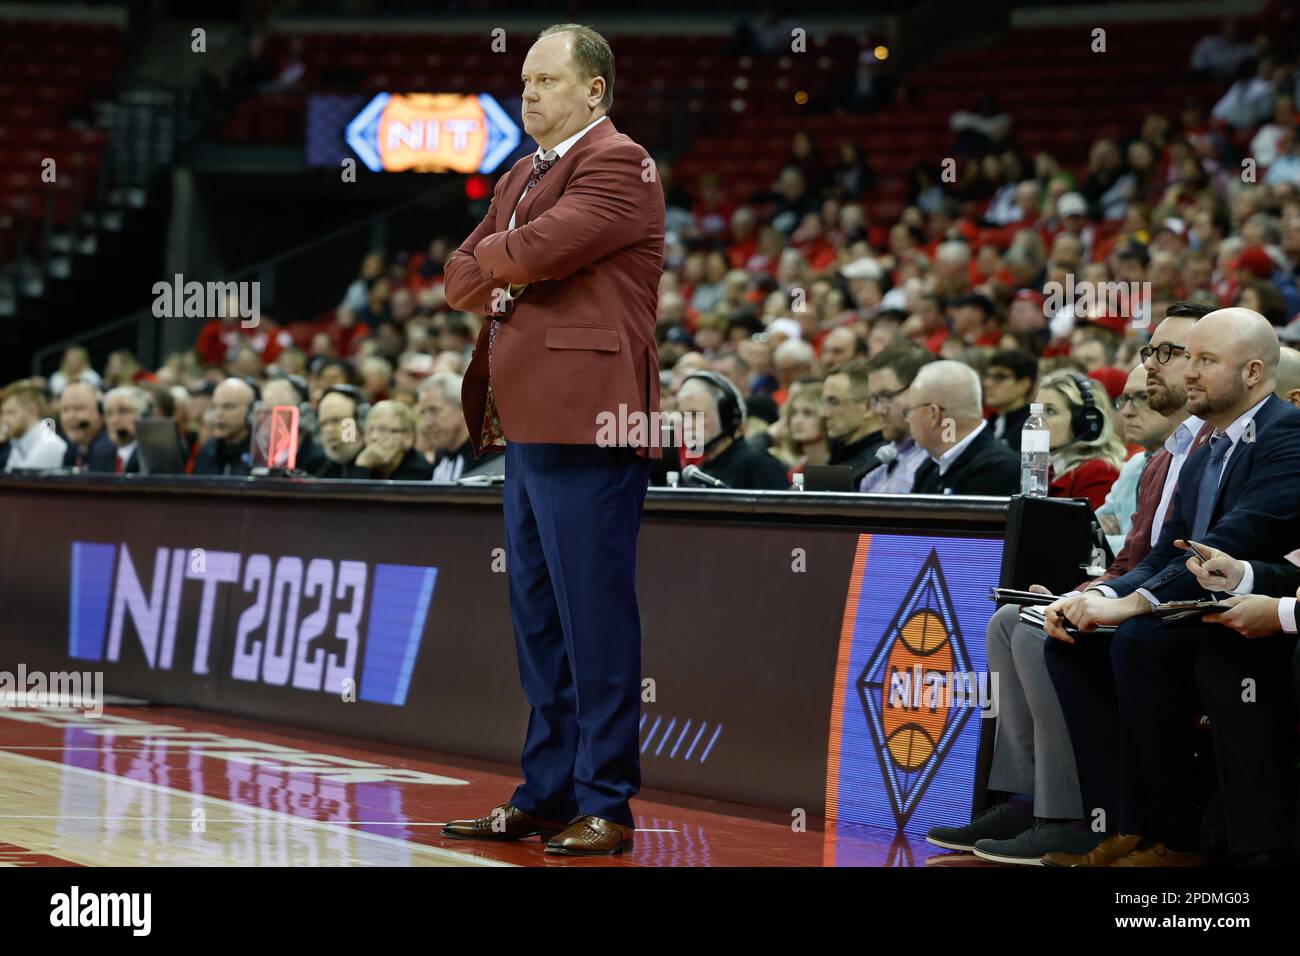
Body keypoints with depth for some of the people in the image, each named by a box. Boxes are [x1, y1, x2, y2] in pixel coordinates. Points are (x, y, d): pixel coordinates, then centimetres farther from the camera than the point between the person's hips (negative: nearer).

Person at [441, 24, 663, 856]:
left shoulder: (617, 163, -7)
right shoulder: (522, 177, 22)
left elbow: (534, 252, -18)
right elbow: (462, 279, 18)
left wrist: (493, 258, 3)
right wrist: (506, 281, -2)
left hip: (587, 424, -10)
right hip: (527, 426, 10)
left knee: (595, 622, -7)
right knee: (540, 626, 13)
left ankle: (606, 808, -4)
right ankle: (547, 796, 20)